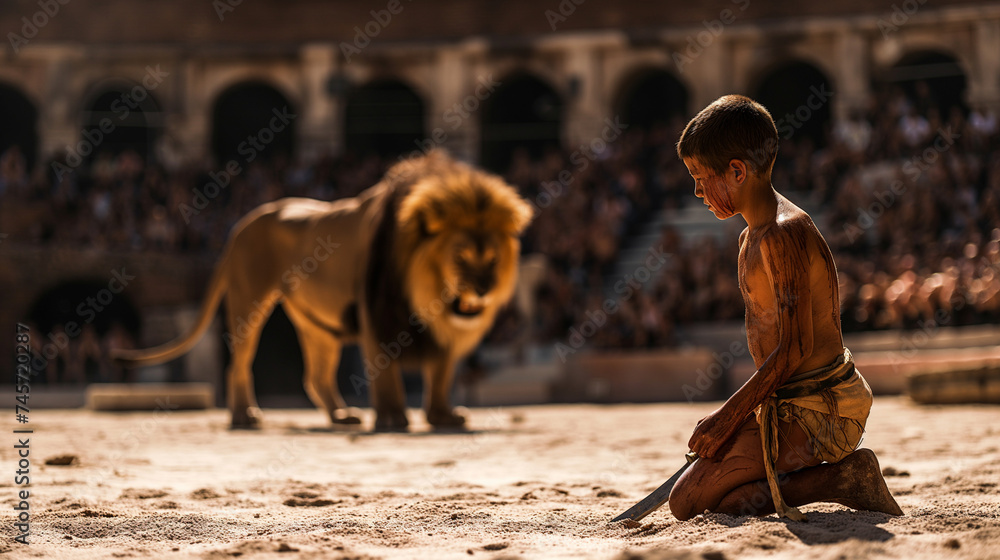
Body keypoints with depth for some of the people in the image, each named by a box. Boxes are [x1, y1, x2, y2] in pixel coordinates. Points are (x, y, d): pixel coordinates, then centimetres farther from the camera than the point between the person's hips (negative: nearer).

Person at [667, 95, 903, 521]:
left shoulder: (783, 236, -19)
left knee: (688, 503, -12)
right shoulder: (752, 236, 13)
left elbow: (795, 350, -23)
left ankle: (844, 478, -12)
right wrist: (732, 415, 13)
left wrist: (729, 416, -18)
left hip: (817, 413, -10)